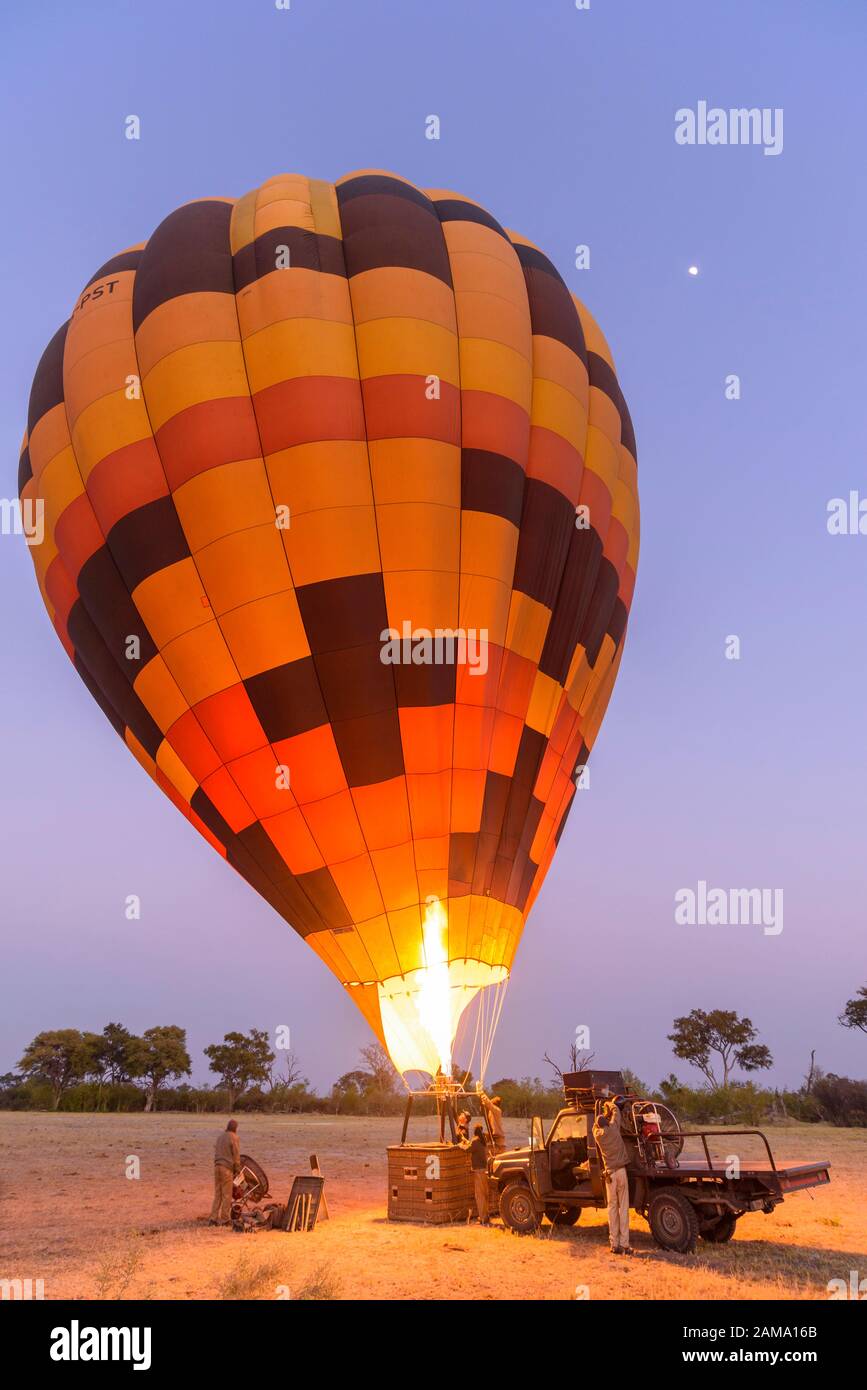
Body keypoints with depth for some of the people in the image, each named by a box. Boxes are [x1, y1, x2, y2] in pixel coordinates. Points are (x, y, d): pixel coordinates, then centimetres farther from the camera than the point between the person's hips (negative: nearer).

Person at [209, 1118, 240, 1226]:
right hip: (227, 1168, -7)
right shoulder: (233, 1137, -8)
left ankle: (213, 1218, 10)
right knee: (227, 1195, 1)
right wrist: (238, 1170, 1)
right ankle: (225, 1219, 5)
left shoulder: (220, 1136, 14)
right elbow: (236, 1155, -7)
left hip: (217, 1166, 7)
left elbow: (216, 1152, 16)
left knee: (217, 1194, 11)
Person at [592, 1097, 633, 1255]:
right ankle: (625, 1244, -4)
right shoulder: (613, 1128, -1)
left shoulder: (597, 1133, 5)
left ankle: (614, 1244, 4)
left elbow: (597, 1123, 26)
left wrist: (606, 1110, 31)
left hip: (610, 1173, 2)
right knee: (623, 1208, -1)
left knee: (612, 1208, 6)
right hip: (621, 1171, -2)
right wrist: (610, 1103, 32)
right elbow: (615, 1110, 14)